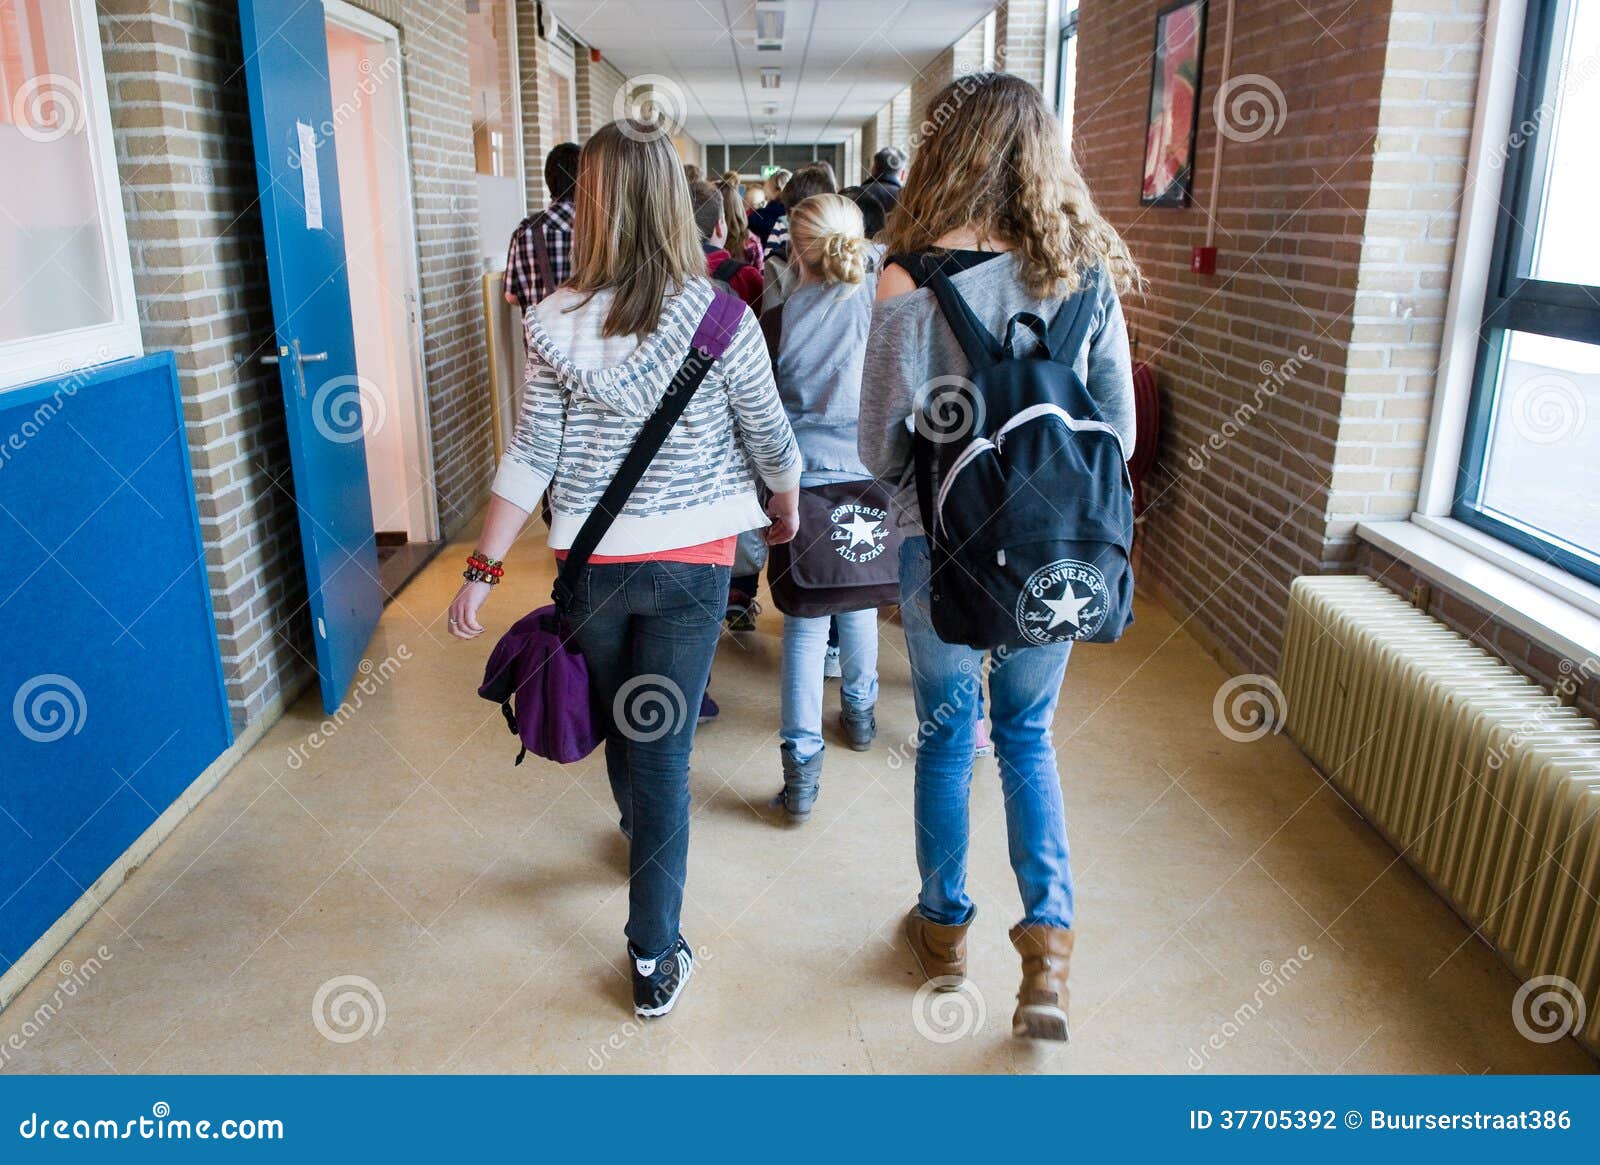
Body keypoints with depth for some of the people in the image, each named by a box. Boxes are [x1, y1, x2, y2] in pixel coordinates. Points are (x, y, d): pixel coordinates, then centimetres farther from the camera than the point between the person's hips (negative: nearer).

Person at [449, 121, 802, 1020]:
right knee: (664, 748, 6)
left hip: (594, 562, 2)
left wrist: (485, 568, 0)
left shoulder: (556, 323, -8)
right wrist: (788, 514, 17)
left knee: (620, 728, 24)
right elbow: (773, 443, -2)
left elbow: (530, 459, -8)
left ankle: (645, 844, 53)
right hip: (692, 560, -1)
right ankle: (656, 958, 13)